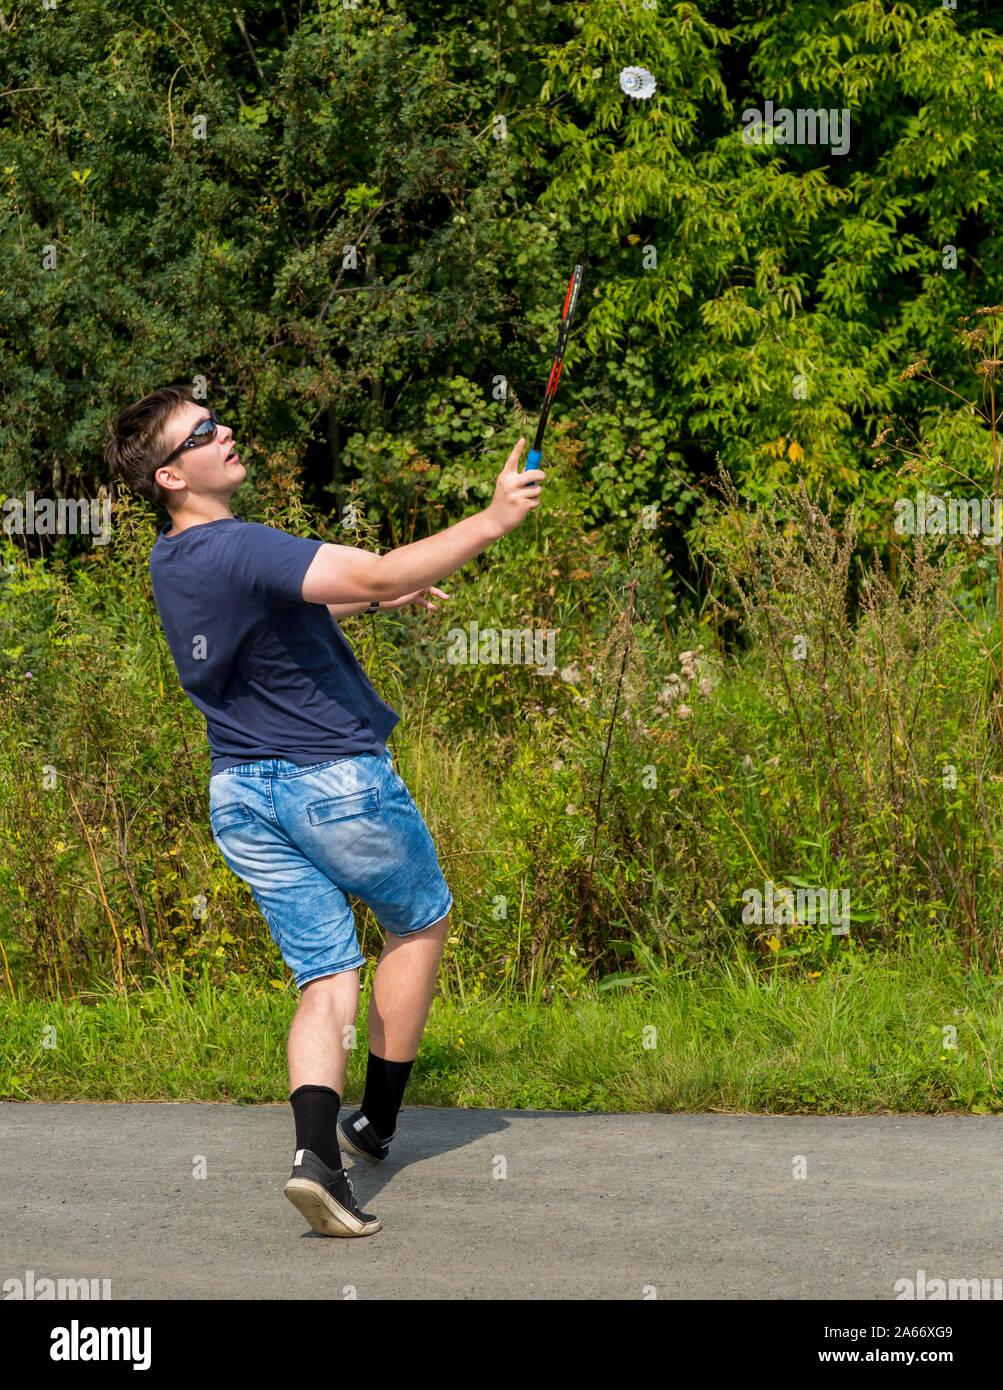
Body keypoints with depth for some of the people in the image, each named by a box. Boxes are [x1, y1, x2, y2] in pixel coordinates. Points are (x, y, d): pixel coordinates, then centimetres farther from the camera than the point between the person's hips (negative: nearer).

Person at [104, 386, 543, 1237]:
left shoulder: (172, 562, 7)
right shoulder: (237, 550, -24)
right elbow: (375, 576, -35)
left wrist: (372, 599, 26)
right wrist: (493, 521, -31)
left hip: (241, 797, 7)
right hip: (337, 783, -7)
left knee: (327, 978, 5)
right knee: (421, 920, 19)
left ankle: (318, 1150, -17)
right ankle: (377, 1125, 24)